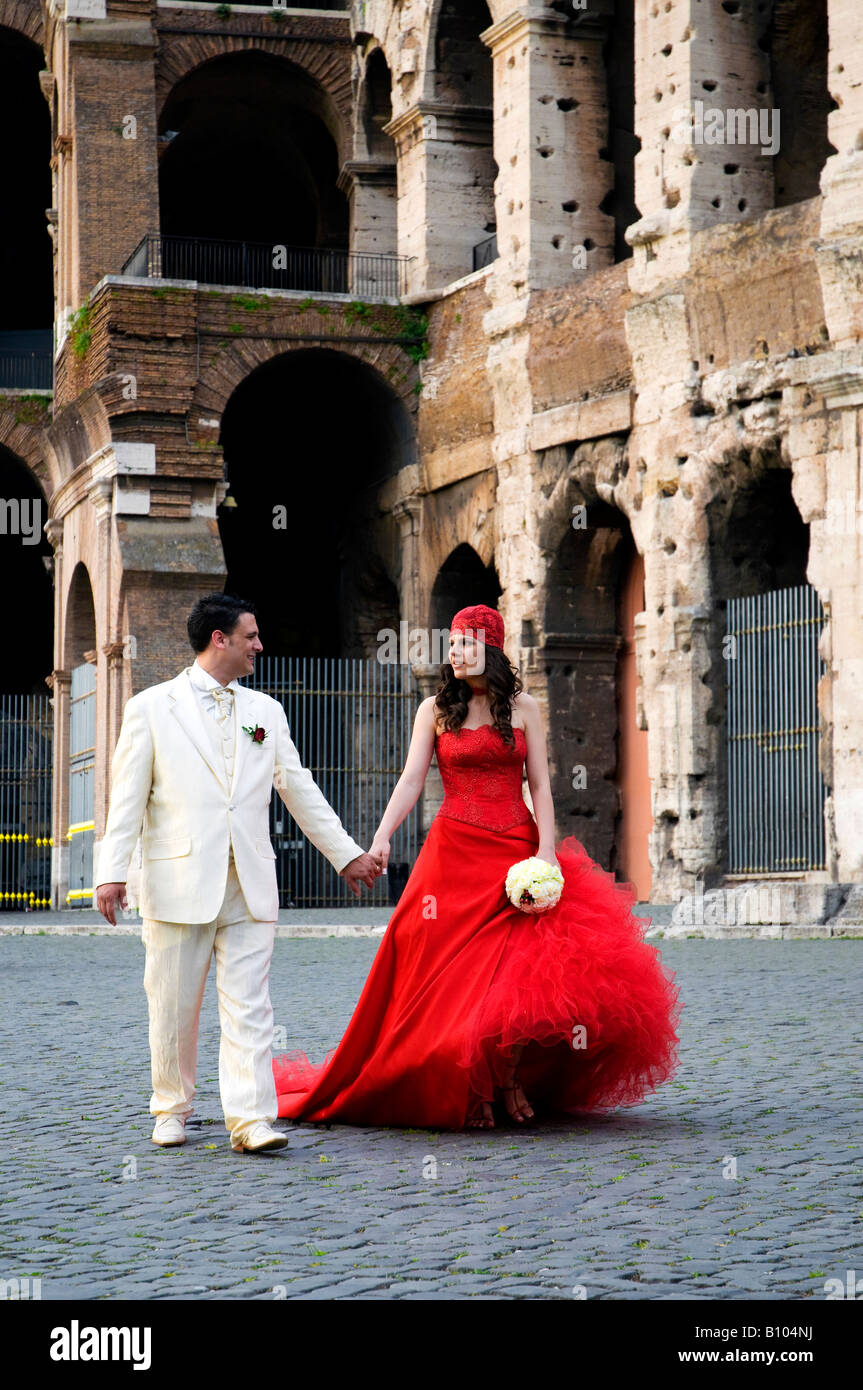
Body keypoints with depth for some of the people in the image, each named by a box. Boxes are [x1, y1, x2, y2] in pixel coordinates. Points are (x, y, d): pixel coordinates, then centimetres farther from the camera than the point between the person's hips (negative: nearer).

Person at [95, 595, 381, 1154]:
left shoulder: (266, 712, 14)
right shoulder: (152, 708, 3)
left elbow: (300, 789, 18)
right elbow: (128, 796, -1)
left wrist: (347, 853, 18)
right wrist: (113, 872, -9)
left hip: (250, 883, 2)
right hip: (178, 882, -2)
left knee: (249, 1008, -5)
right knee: (174, 1007, 6)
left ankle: (251, 1118, -8)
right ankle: (172, 1108, 21)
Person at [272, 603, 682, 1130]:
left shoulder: (522, 708, 6)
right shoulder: (436, 710, 6)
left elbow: (541, 786, 3)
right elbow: (411, 781, -2)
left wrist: (547, 851, -8)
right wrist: (382, 836, -17)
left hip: (515, 850, 0)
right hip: (454, 851, 0)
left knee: (522, 969, -8)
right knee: (452, 968, -4)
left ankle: (509, 1077, 10)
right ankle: (467, 1092, 5)